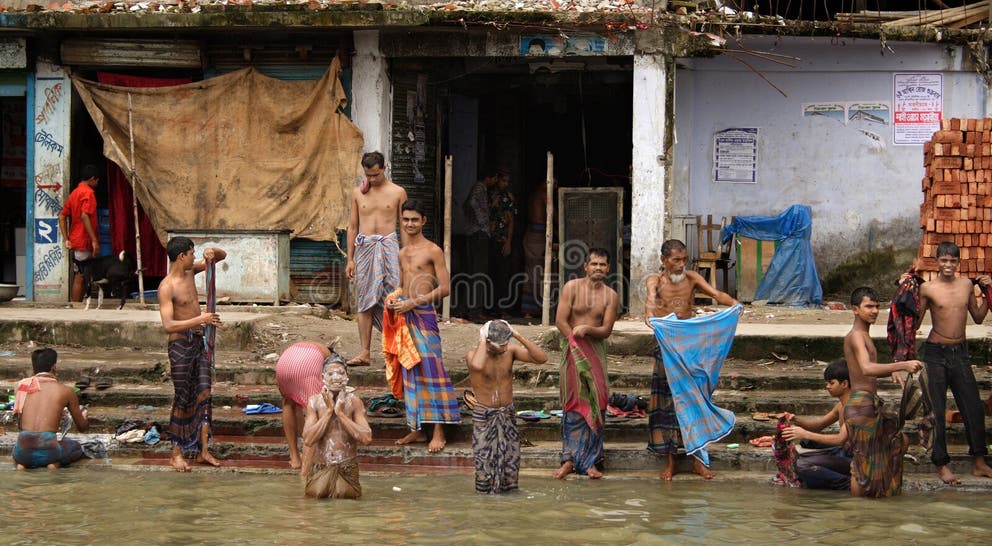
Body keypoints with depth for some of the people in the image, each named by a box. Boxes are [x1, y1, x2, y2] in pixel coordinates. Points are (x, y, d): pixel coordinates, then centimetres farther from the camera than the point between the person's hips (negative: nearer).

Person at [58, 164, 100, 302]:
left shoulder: (74, 193, 16)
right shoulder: (88, 192, -11)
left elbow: (62, 217, 13)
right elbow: (85, 216, -23)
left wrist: (66, 239, 8)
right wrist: (95, 240, -23)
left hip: (75, 242, 9)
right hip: (85, 242, -9)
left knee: (79, 277, 11)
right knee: (80, 277, -7)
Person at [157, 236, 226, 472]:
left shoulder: (190, 271, 6)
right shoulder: (167, 287, -17)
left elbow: (222, 256, 18)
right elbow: (168, 325, -27)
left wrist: (211, 252, -6)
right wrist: (199, 320, -31)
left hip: (198, 341, 7)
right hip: (180, 344, -7)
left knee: (204, 394, 3)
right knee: (183, 399, -2)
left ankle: (202, 451, 6)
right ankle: (177, 453, 7)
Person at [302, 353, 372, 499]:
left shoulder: (354, 402, -7)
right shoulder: (315, 401, -5)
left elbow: (366, 438, -17)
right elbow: (308, 440, -14)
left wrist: (340, 412, -18)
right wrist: (329, 411, -17)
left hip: (347, 464, 0)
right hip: (321, 464, 1)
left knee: (343, 494, -9)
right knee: (316, 493, -10)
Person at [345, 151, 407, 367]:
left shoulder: (397, 193, 5)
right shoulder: (358, 193, 10)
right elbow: (353, 227, 14)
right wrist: (350, 259, 9)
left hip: (389, 246, -2)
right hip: (364, 247, 2)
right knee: (365, 302, 2)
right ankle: (365, 353, 4)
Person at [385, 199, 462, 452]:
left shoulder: (433, 251, -6)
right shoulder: (402, 253, 16)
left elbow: (444, 287, -11)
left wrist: (413, 303, -15)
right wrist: (392, 297, 5)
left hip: (424, 315, -7)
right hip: (405, 316, 7)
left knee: (430, 369, -10)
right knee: (410, 371, 8)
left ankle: (438, 432, -9)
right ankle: (417, 429, 13)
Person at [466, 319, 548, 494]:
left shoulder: (511, 351, -3)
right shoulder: (474, 354, -14)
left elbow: (542, 358, -14)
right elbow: (477, 366, -40)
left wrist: (518, 336, -17)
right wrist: (482, 340, -26)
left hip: (508, 414, 3)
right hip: (483, 416, -3)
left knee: (510, 462, 4)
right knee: (484, 460, -2)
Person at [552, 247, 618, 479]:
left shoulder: (610, 295, 2)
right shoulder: (572, 287, -4)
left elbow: (606, 330, -1)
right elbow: (561, 321, -8)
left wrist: (587, 330, -21)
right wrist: (577, 344, -12)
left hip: (595, 348, 2)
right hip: (572, 348, -2)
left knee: (596, 402, -4)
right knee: (573, 403, -3)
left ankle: (591, 460, 1)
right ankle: (571, 459, 0)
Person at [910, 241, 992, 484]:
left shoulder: (966, 285, 5)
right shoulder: (927, 288, -7)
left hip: (960, 352, 4)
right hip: (936, 353, -4)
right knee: (936, 410, 0)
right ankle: (941, 465, 8)